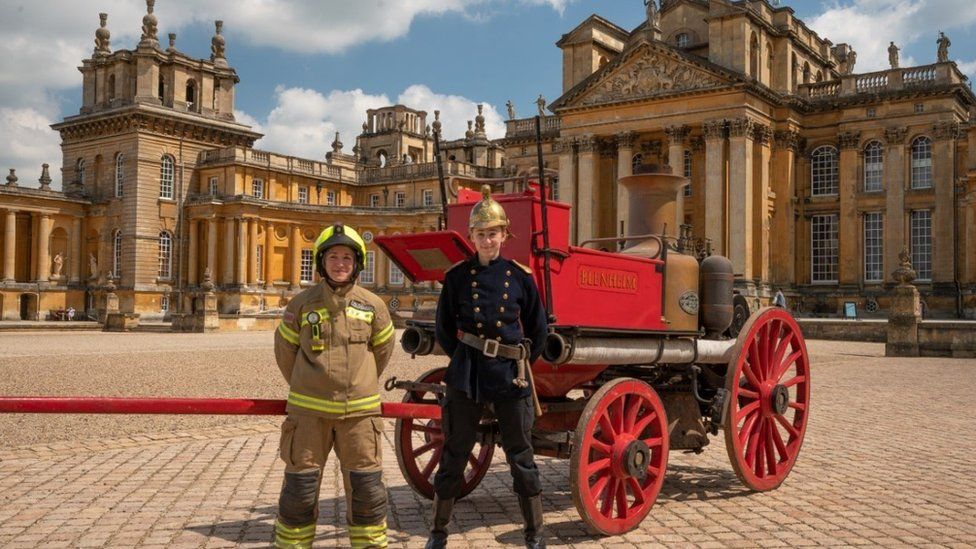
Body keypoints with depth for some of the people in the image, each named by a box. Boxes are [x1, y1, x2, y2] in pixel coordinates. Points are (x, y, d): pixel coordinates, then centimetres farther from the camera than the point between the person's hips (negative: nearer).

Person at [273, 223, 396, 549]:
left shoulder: (372, 305, 1)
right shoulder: (302, 304, -1)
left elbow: (383, 349, 16)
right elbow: (284, 350, 12)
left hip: (359, 411, 1)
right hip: (309, 411, 0)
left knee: (366, 485, 7)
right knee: (300, 485, 8)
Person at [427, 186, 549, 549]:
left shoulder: (520, 276, 1)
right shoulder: (457, 276, 0)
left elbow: (538, 329, 10)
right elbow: (443, 327, 10)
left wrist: (523, 364, 5)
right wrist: (462, 359, 5)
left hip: (510, 376, 0)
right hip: (466, 376, 0)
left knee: (520, 455, 6)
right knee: (454, 454, 8)